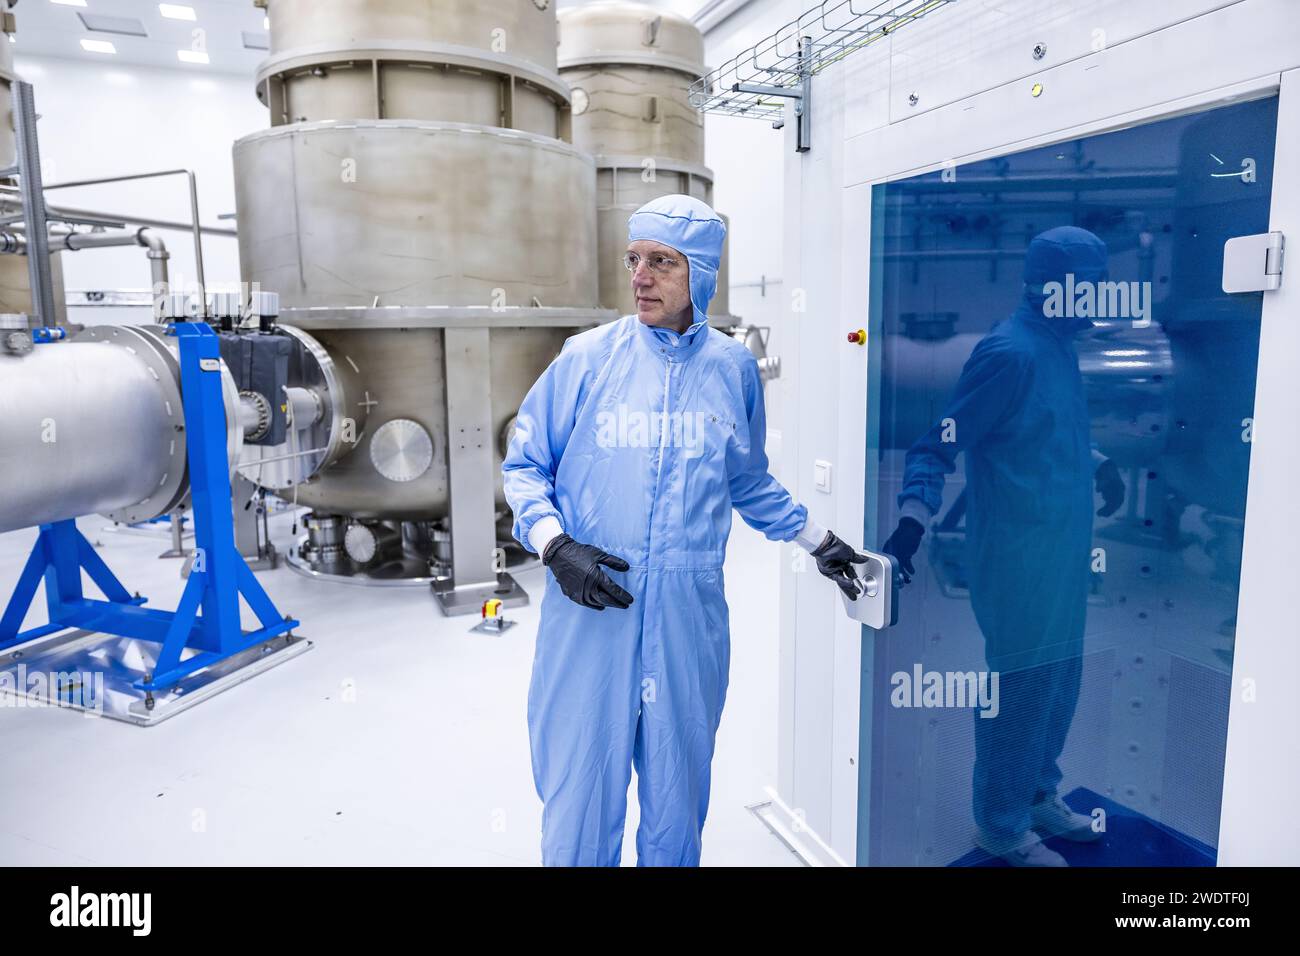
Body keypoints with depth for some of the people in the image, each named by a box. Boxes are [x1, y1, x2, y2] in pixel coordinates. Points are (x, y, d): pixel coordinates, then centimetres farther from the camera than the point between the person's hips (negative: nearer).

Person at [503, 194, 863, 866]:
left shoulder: (734, 368, 6)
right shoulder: (587, 357, -1)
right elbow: (525, 465, 4)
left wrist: (817, 542, 20)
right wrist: (556, 546, -11)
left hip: (689, 615, 2)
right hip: (590, 608, -1)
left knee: (677, 796, 15)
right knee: (579, 792, 6)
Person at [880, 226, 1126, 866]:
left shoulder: (1058, 344, 9)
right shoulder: (1011, 352, -19)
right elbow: (939, 445, -23)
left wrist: (1098, 465, 31)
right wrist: (911, 525, -33)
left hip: (1061, 550, 9)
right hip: (1018, 555, -9)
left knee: (1058, 678, 20)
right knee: (1020, 686, 4)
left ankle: (1037, 795, 40)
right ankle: (1003, 826, 23)